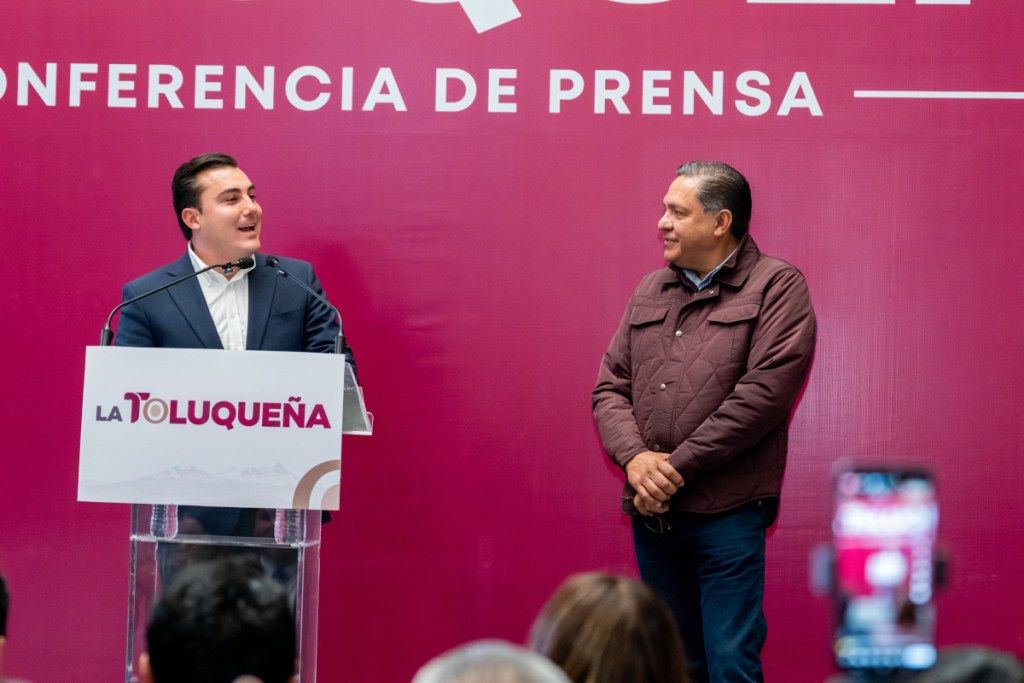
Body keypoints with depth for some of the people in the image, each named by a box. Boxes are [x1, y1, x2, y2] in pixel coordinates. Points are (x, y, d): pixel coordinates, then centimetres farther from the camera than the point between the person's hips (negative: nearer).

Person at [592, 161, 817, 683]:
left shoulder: (776, 287, -3)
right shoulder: (650, 292, 15)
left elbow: (764, 392, -14)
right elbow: (610, 386, 12)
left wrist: (679, 466, -14)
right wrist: (634, 457, -9)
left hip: (727, 516, -6)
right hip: (650, 513, 6)